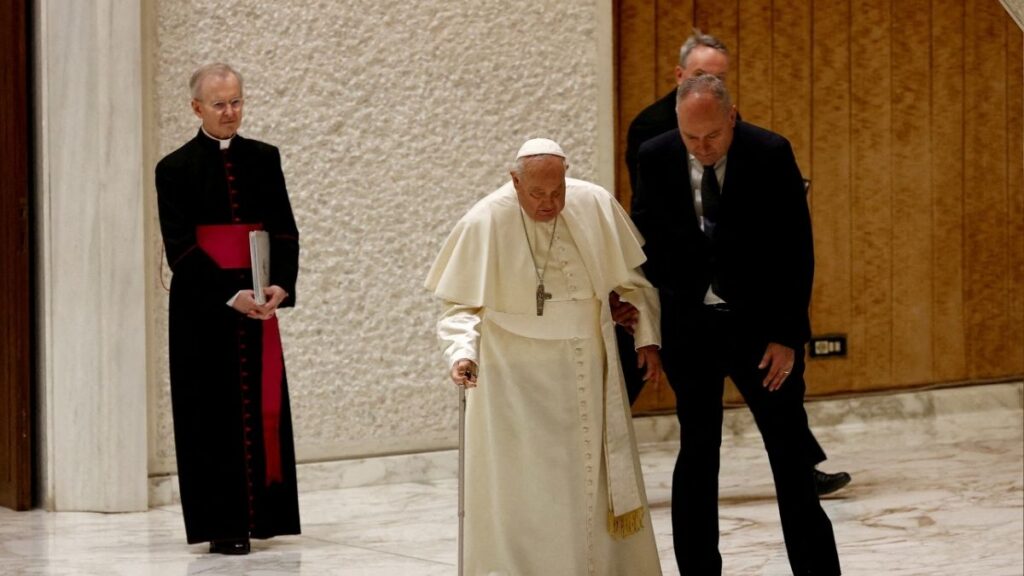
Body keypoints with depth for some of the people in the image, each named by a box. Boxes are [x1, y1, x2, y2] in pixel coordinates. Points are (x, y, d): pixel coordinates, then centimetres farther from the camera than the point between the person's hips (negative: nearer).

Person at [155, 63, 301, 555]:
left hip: (258, 303, 3)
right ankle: (222, 524, 3)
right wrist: (230, 294, -18)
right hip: (203, 309, -3)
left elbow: (285, 231, 6)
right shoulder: (176, 169, -2)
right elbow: (180, 247, -8)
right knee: (214, 410, -1)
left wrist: (281, 285, -12)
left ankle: (259, 514, 12)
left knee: (261, 404, 4)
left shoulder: (264, 159, 9)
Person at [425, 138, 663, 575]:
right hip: (515, 377, -3)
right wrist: (461, 352, -19)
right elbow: (461, 304, -4)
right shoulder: (484, 223, -12)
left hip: (587, 372, 3)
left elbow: (632, 278, 8)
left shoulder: (595, 206, -5)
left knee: (598, 480, 11)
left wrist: (647, 337, 4)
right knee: (522, 490, -2)